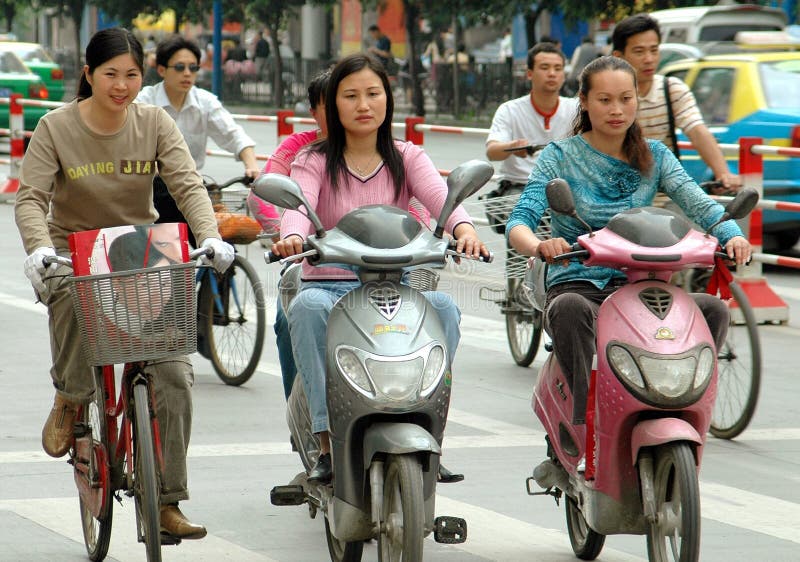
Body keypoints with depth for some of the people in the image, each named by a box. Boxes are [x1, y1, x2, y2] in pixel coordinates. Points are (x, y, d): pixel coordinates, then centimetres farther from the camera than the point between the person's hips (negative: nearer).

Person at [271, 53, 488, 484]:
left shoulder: (406, 158, 11)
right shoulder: (313, 161, 7)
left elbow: (439, 194, -11)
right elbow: (298, 204, -15)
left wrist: (463, 228, -35)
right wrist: (292, 236, -40)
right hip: (329, 284, -1)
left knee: (444, 305, -30)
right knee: (306, 307, -36)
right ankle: (328, 441, -36)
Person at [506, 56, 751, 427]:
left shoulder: (654, 157, 11)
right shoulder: (560, 157, 1)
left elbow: (697, 202, -5)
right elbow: (519, 221, -12)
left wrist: (732, 235, -28)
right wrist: (539, 246, -37)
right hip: (575, 284, -3)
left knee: (713, 309, -22)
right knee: (570, 310, -39)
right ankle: (585, 415, -36)